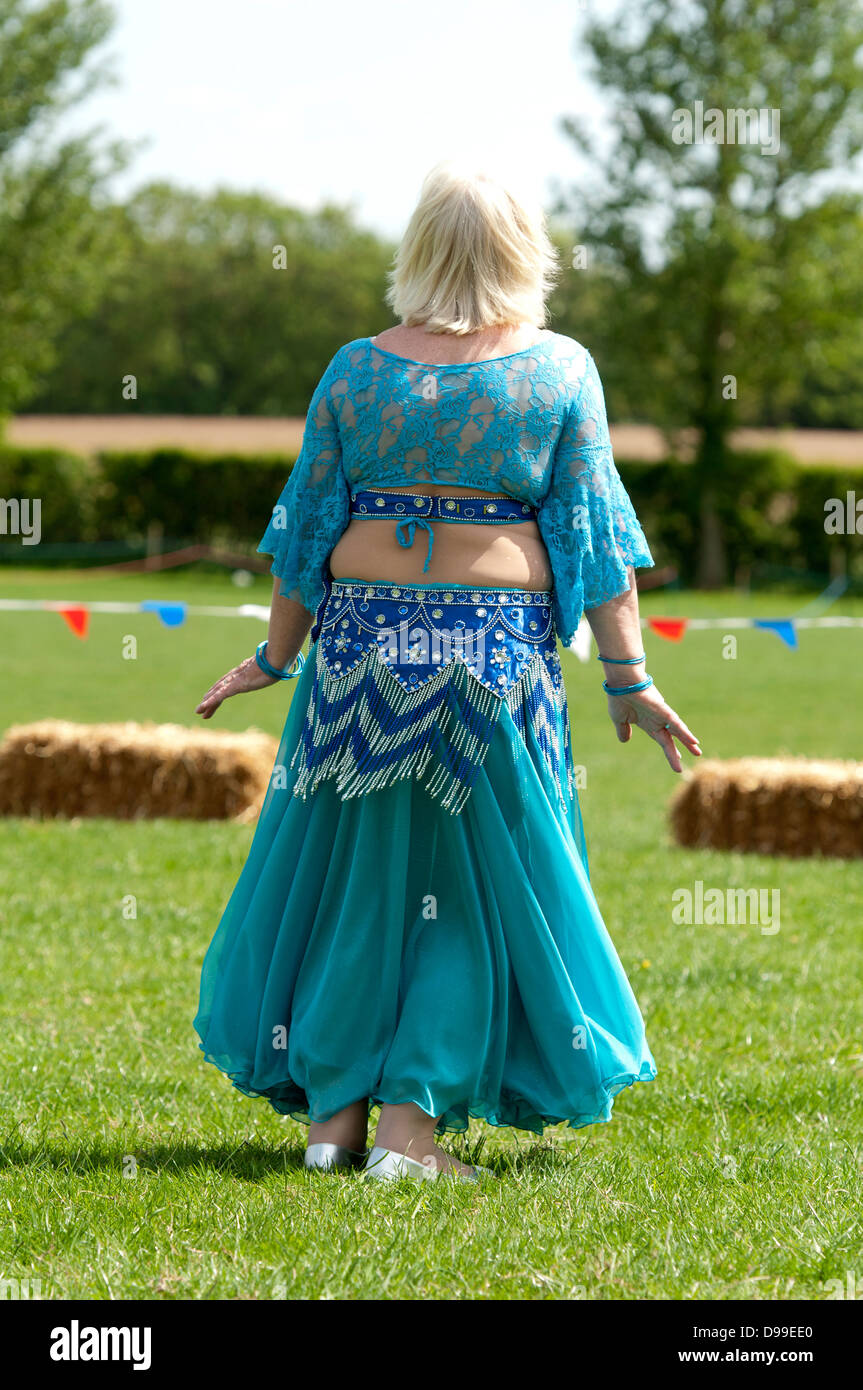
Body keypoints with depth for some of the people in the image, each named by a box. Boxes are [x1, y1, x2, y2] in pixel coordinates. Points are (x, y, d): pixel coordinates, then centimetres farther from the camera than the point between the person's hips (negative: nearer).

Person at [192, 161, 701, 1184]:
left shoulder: (356, 371, 2)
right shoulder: (562, 371, -2)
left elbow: (308, 525, 6)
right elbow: (594, 535, -2)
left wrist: (277, 655, 17)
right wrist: (628, 679, 3)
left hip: (362, 637, 2)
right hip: (500, 645, -2)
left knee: (350, 868, 12)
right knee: (471, 878, 5)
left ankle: (331, 1111, 14)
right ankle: (412, 1127, 2)